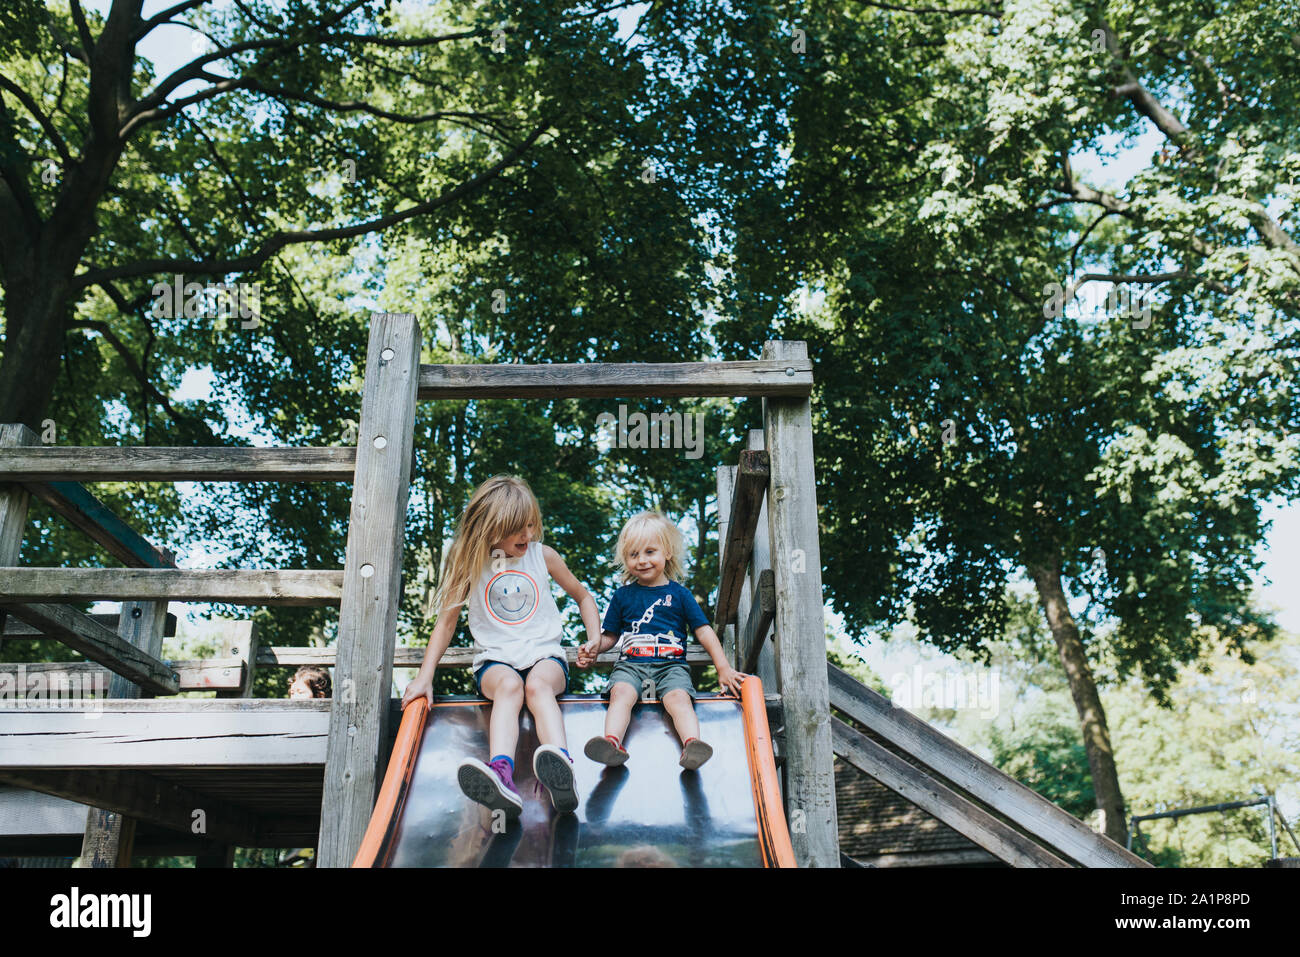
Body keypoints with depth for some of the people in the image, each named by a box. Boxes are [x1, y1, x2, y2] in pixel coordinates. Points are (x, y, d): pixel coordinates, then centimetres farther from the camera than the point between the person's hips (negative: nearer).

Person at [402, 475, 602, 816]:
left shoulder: (542, 555, 8)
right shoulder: (471, 563, 5)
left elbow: (582, 595, 22)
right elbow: (447, 621, 7)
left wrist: (595, 640, 8)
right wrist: (424, 677, -2)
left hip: (545, 654, 0)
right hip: (495, 660, 0)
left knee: (538, 685, -35)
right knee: (509, 686, -36)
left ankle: (561, 770, -62)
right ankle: (501, 777, -61)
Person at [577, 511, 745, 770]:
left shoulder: (679, 593, 14)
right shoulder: (623, 595, 19)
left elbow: (704, 631, 12)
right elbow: (611, 635, 24)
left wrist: (723, 668, 3)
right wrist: (595, 647, 1)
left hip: (670, 664, -1)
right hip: (630, 664, 1)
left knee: (678, 697, -31)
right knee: (621, 693, -30)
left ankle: (691, 744, -51)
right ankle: (612, 742, -49)